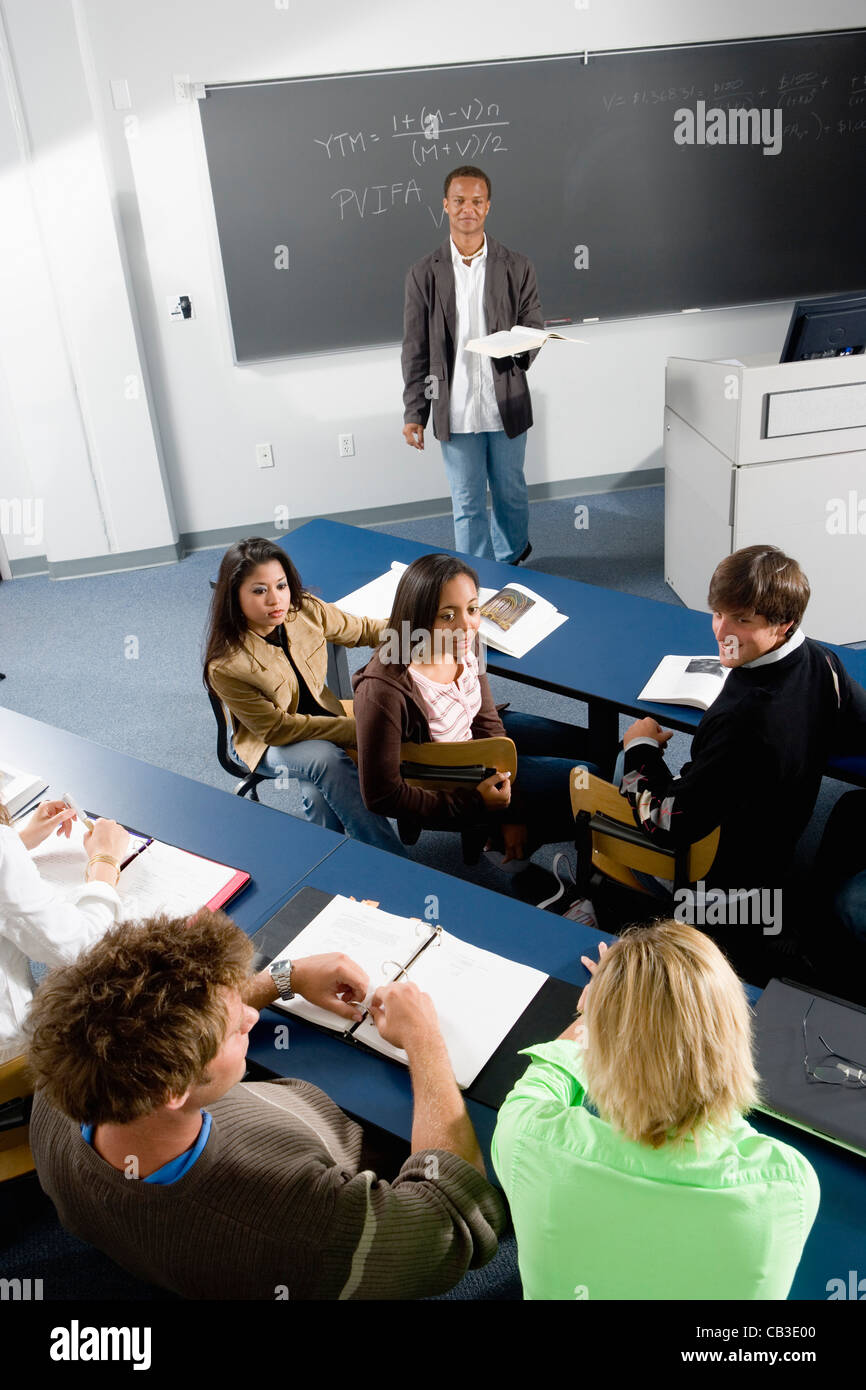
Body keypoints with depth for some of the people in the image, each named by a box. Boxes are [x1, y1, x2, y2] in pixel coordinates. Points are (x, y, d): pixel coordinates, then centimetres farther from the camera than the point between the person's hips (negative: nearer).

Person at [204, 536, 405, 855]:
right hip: (267, 744, -4)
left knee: (320, 796, -28)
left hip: (320, 716, 5)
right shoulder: (226, 667, -28)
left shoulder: (306, 611, -14)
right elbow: (276, 729, -23)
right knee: (326, 758, -34)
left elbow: (362, 631, 4)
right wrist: (356, 729, -27)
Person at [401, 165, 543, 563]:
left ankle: (510, 560, 41)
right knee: (467, 504, 6)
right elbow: (415, 350, 2)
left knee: (511, 493, 16)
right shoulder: (425, 273, 1)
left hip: (507, 407, 1)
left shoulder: (516, 267, 2)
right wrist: (414, 413, -3)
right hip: (456, 411, -1)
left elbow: (535, 329, 6)